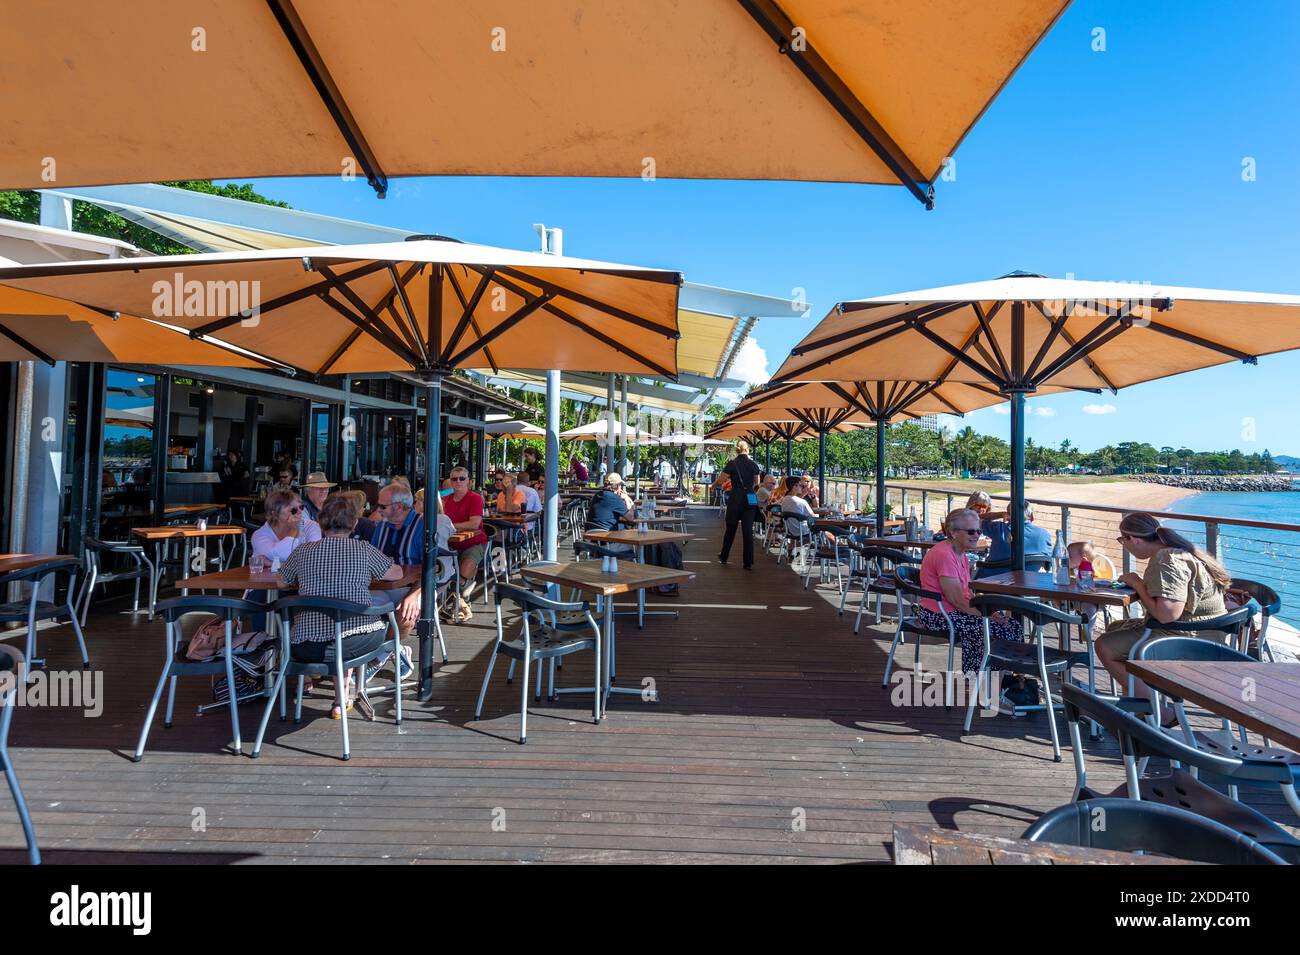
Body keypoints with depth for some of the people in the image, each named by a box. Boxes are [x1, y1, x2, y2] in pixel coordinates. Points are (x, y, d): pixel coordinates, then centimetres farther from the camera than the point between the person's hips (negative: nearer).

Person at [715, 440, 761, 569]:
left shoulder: (732, 464, -7)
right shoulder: (753, 464, 3)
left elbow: (719, 481, -3)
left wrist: (713, 484, 18)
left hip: (736, 499, -2)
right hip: (750, 499, 2)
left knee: (730, 529, 13)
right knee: (748, 530, 3)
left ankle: (723, 558, 27)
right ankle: (749, 563, 2)